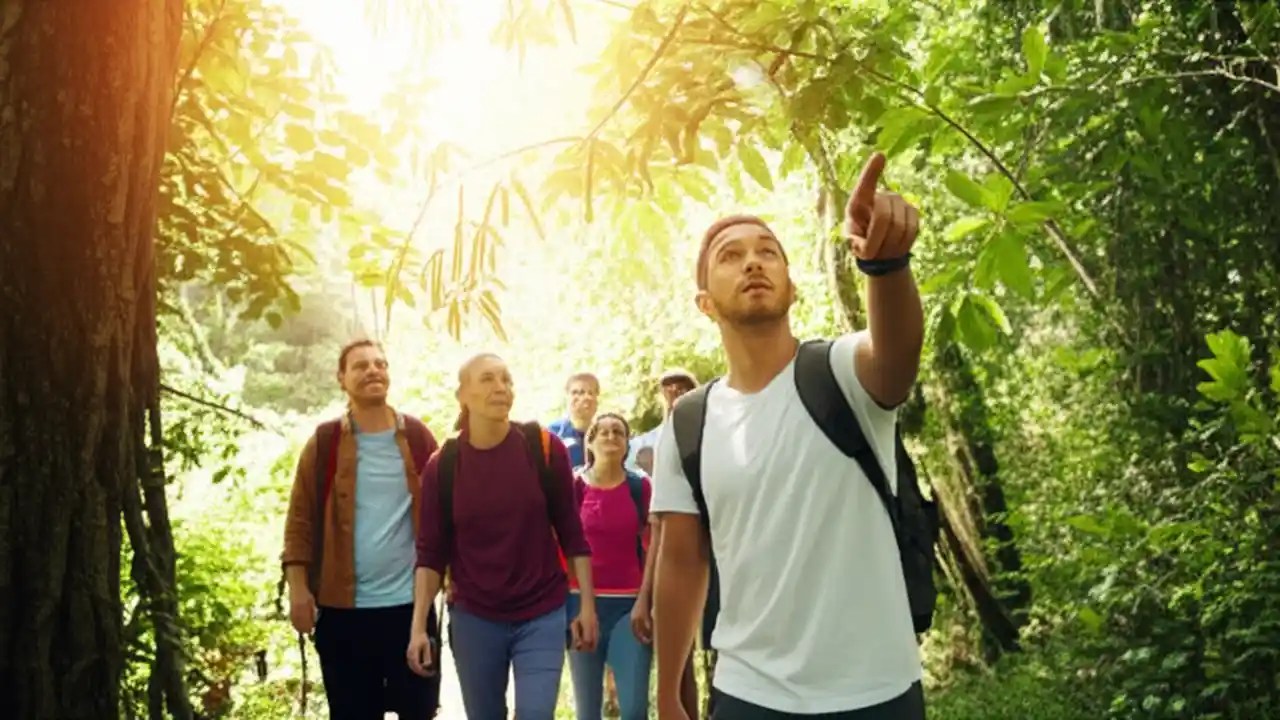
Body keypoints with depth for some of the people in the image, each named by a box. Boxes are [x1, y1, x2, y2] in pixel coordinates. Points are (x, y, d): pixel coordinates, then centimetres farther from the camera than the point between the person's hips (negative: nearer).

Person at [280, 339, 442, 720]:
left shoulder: (418, 437, 2)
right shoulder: (324, 442, -1)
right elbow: (301, 519, 0)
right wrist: (298, 588, -7)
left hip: (411, 602, 1)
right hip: (343, 607, 0)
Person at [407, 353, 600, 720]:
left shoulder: (545, 448, -7)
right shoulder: (442, 466, -5)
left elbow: (571, 533, -2)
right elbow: (431, 553, -1)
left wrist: (587, 605, -3)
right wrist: (419, 626, -8)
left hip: (542, 617, -1)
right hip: (473, 620, 1)